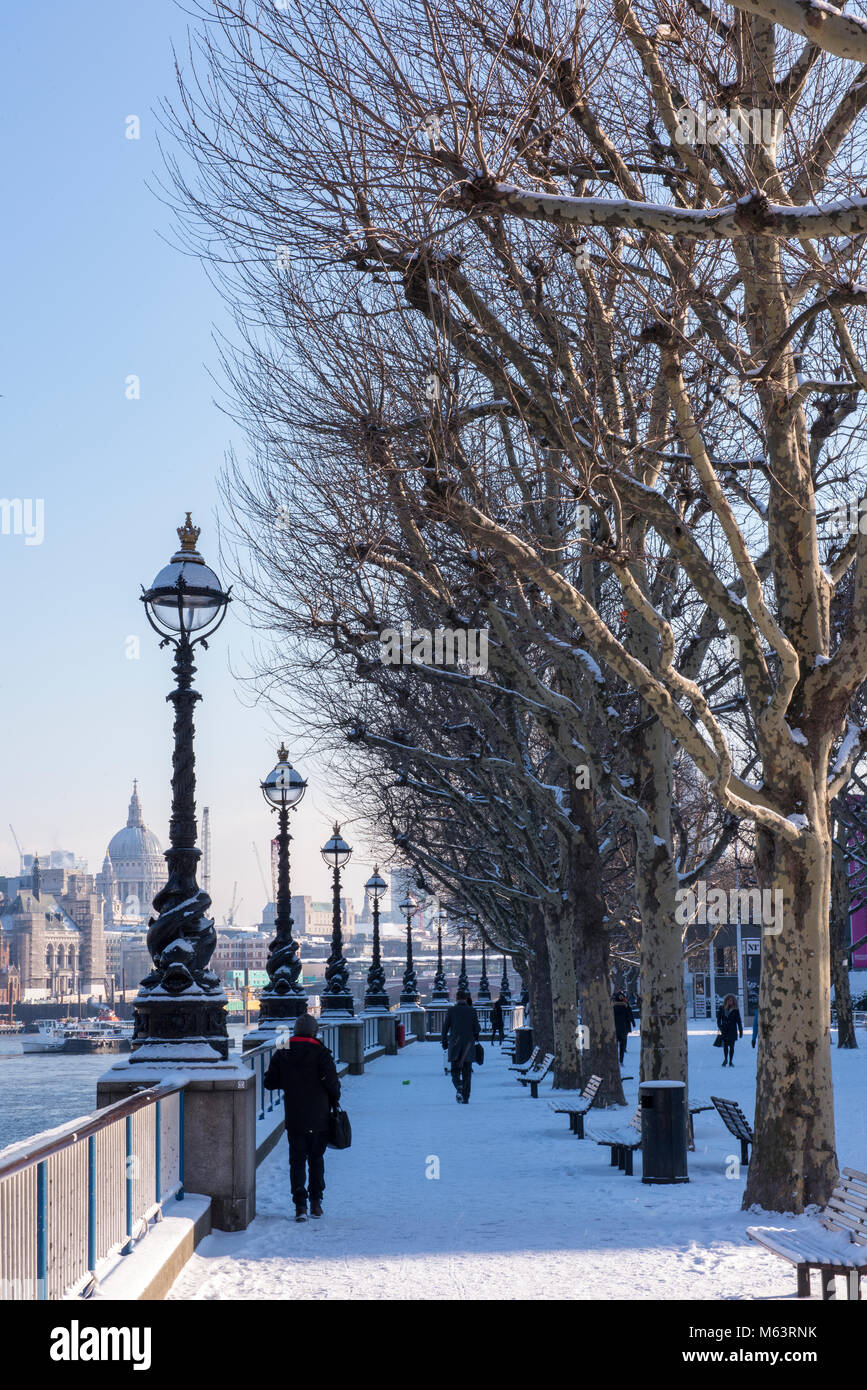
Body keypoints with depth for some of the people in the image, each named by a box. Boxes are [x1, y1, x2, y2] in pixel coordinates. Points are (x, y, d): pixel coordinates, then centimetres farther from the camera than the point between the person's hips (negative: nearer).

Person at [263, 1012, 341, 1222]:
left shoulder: (282, 1054, -1)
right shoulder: (321, 1053, -10)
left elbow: (270, 1082, 3)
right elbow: (332, 1084, -13)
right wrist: (334, 1101, 6)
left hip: (294, 1119, 1)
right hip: (319, 1118, -1)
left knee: (297, 1161, 5)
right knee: (316, 1159, 14)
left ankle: (300, 1205, -6)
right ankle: (315, 1202, 17)